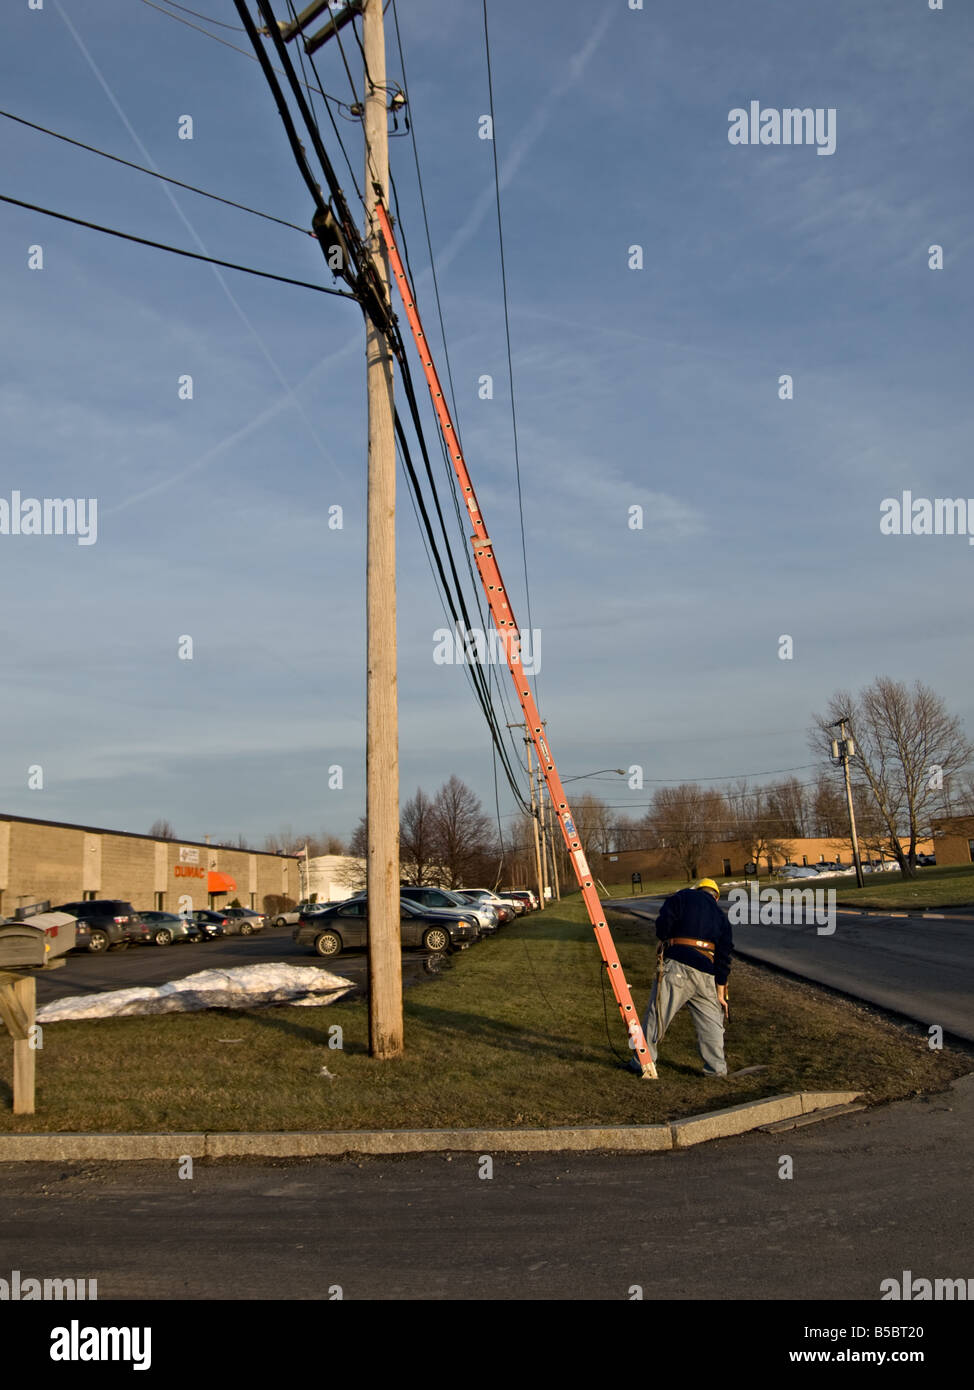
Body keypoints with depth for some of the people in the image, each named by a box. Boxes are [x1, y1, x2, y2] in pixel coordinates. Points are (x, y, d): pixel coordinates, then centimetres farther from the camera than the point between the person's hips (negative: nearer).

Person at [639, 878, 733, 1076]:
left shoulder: (683, 897, 11)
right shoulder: (721, 917, 21)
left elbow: (663, 924, -4)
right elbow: (724, 957, 13)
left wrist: (664, 941, 17)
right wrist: (720, 993, 13)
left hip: (677, 965, -3)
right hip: (706, 974, 4)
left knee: (657, 1014, 3)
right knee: (710, 1020, 14)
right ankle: (716, 1067, 10)